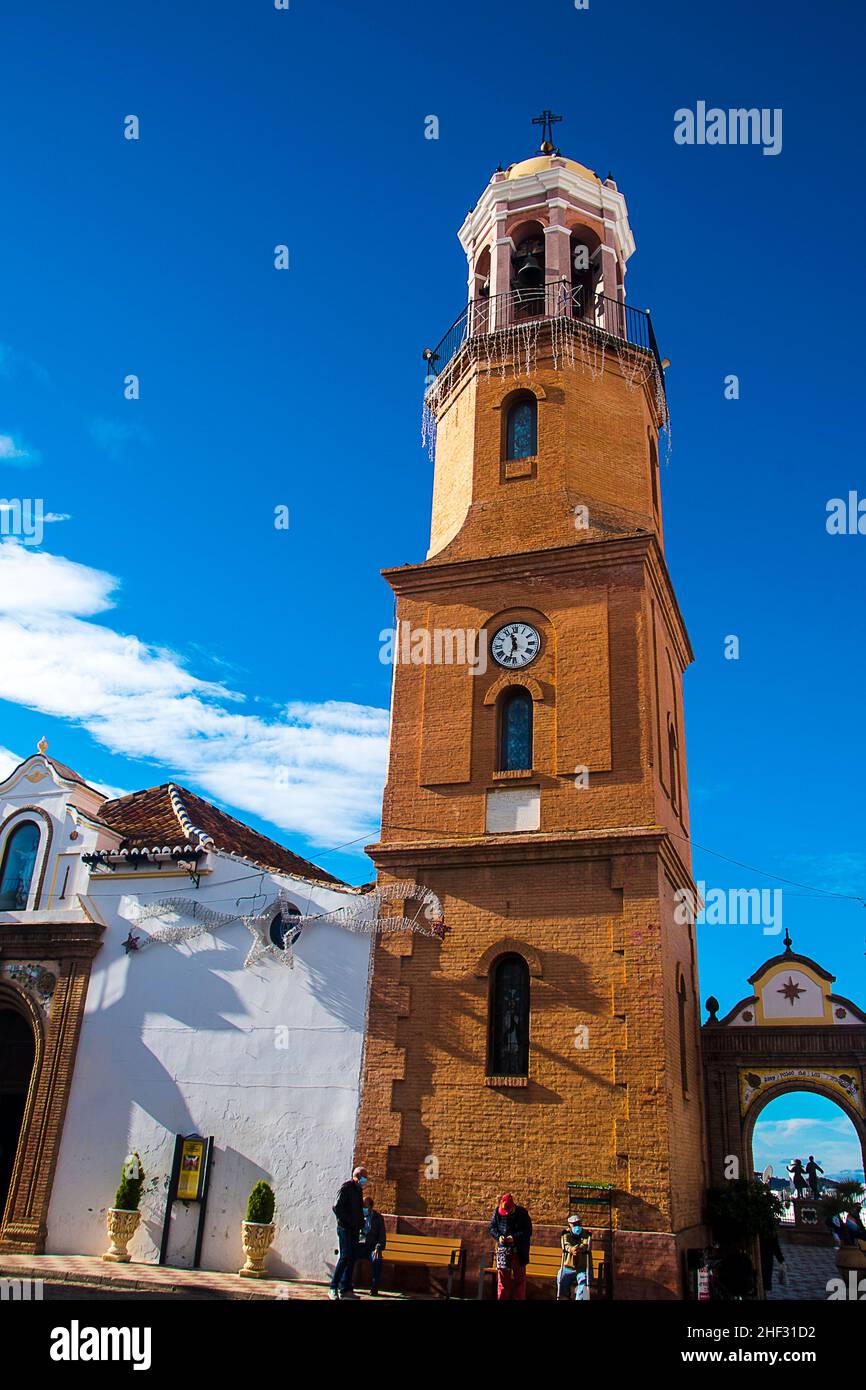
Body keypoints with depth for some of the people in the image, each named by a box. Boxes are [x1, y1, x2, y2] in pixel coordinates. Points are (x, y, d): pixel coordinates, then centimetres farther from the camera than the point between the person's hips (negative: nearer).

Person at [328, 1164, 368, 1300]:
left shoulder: (358, 1189, 16)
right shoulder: (346, 1188, -10)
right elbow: (337, 1207, -17)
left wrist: (361, 1224, 10)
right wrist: (346, 1222, -16)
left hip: (354, 1230, 8)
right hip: (345, 1229, -8)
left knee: (352, 1258, 7)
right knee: (345, 1257, -11)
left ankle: (345, 1289, 12)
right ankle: (333, 1288, -4)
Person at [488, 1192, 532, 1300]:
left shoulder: (522, 1213, -10)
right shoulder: (497, 1212, -4)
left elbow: (528, 1231, -9)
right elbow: (491, 1227, 5)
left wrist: (515, 1237, -21)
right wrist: (498, 1236, -15)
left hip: (518, 1251, -1)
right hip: (503, 1250, 1)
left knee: (519, 1277, 7)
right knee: (502, 1277, 4)